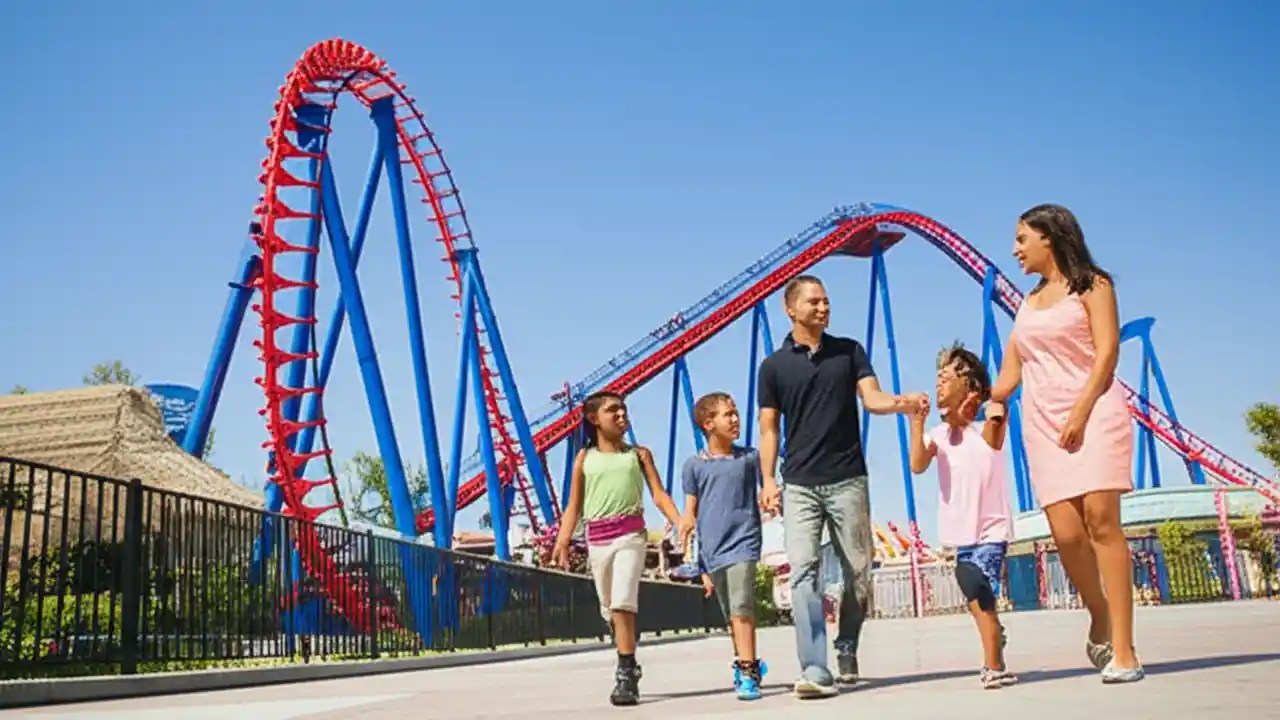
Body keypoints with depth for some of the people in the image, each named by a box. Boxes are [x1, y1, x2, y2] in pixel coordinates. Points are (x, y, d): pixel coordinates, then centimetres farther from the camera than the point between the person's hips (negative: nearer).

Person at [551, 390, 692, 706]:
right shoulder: (584, 458, 11)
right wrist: (562, 541, -2)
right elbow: (574, 506, 11)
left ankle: (626, 674, -16)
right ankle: (629, 669, 26)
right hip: (597, 539, 3)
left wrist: (680, 522, -13)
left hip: (631, 534, -3)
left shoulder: (639, 454, 9)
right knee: (610, 610, 10)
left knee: (623, 603, -19)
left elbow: (659, 495, 3)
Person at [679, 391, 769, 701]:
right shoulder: (694, 465, 4)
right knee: (731, 615, 12)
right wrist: (698, 564, 4)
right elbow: (690, 515, 6)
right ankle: (747, 663, 29)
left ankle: (747, 674, -15)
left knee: (741, 609, -15)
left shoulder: (750, 457, 4)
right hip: (712, 551, 2)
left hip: (743, 543, -2)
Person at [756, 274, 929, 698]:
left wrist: (901, 403, -25)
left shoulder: (849, 351, 9)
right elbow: (769, 428, 7)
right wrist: (768, 480, -4)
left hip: (847, 480, 1)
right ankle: (815, 670, -14)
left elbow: (872, 398, -3)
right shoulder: (774, 366, 6)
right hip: (799, 484, -1)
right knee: (804, 572, -12)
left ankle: (847, 650, 27)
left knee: (859, 572, 4)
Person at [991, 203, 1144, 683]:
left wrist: (1081, 410, -17)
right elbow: (1010, 374, 21)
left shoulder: (1092, 285, 7)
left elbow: (1107, 350, -6)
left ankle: (1123, 649, -16)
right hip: (1043, 423, 4)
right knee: (1066, 532, -9)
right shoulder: (1028, 304, 22)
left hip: (1093, 413, -4)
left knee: (1102, 520, -15)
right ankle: (1100, 620, 15)